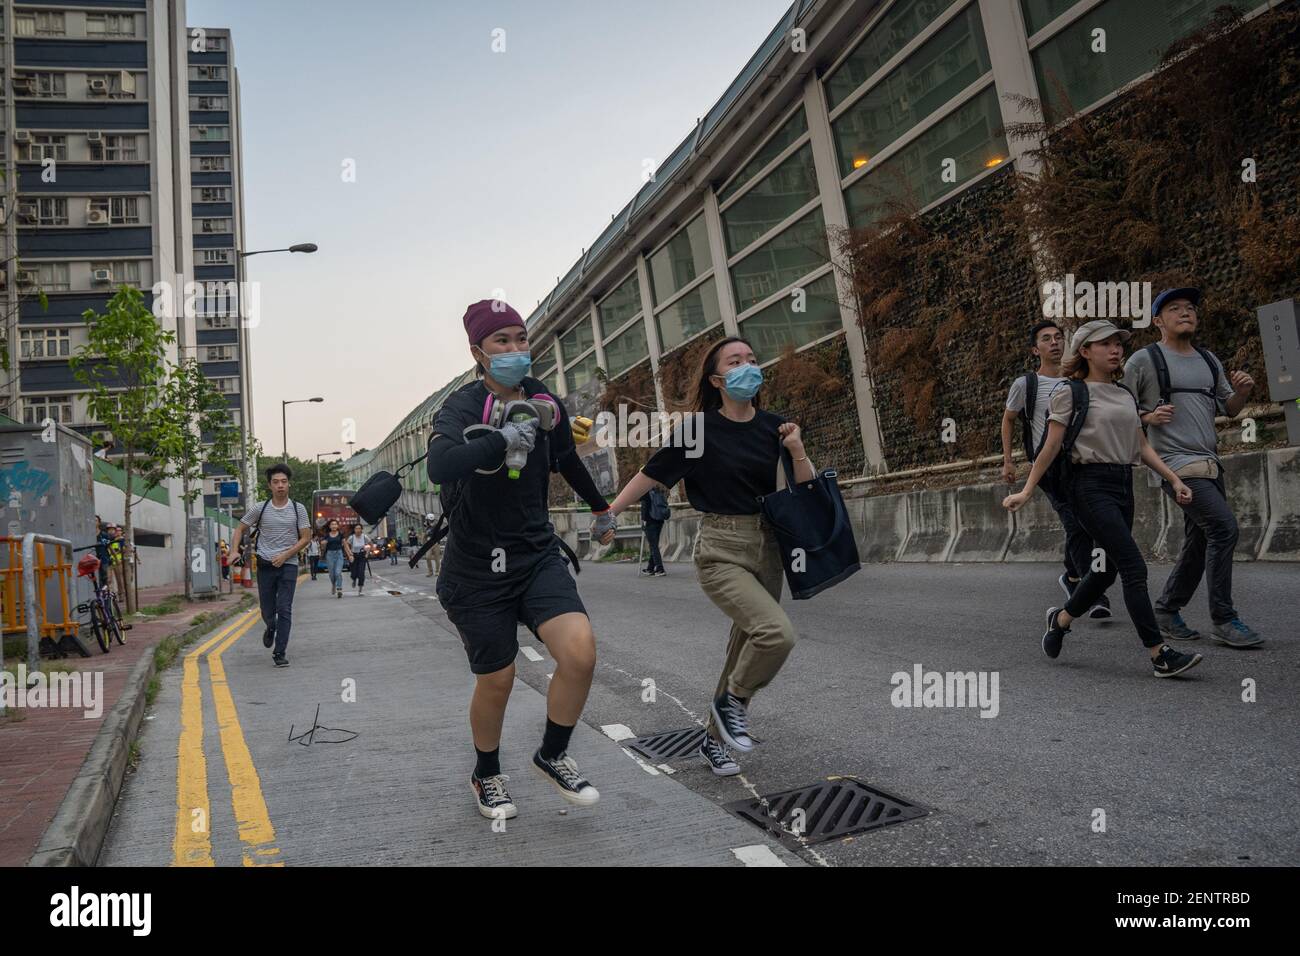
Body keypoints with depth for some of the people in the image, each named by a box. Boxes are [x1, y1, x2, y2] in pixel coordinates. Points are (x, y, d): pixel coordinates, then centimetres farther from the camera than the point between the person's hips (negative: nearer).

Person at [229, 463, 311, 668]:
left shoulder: (298, 509, 1)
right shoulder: (260, 508, 3)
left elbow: (306, 538, 2)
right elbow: (239, 529, 11)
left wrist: (285, 555, -9)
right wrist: (234, 551, -6)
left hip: (288, 565, -1)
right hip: (265, 565, 1)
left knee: (284, 610, -7)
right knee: (267, 611, 9)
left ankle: (280, 653, -2)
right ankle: (271, 628, 44)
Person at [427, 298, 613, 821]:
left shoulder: (546, 405, 1)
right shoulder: (462, 408, -16)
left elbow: (568, 460, 22)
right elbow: (439, 466, -39)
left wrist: (600, 507, 36)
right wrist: (505, 437, -34)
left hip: (538, 555, 4)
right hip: (477, 568, -4)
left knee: (580, 651, -16)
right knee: (496, 680, 6)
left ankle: (552, 755, 10)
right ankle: (487, 775, 35)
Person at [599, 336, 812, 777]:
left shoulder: (773, 426, 4)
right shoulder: (700, 428, -8)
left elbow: (806, 489, 6)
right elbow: (651, 473, 0)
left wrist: (797, 450, -12)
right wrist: (609, 513, 1)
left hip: (767, 547, 5)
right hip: (721, 552, -5)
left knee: (745, 650, 12)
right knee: (777, 632, -24)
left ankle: (715, 738, 32)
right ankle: (733, 700, 4)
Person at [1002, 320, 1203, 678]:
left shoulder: (1127, 396, 16)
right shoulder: (1071, 393, -4)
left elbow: (1142, 447, 17)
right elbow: (1051, 448, -6)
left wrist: (1174, 480, 7)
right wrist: (1025, 492, -10)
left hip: (1123, 485, 8)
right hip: (1091, 484, -7)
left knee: (1108, 568, 12)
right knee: (1134, 567, -13)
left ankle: (1060, 618, 35)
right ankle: (1160, 655, -11)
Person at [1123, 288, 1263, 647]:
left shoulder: (1209, 360, 17)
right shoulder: (1144, 360, -2)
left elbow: (1229, 409, 20)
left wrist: (1241, 392, -1)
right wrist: (1148, 417, -17)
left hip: (1210, 463, 7)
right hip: (1177, 462, -7)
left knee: (1200, 542, 9)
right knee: (1223, 527, -17)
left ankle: (1166, 611, 23)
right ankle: (1223, 619, -8)